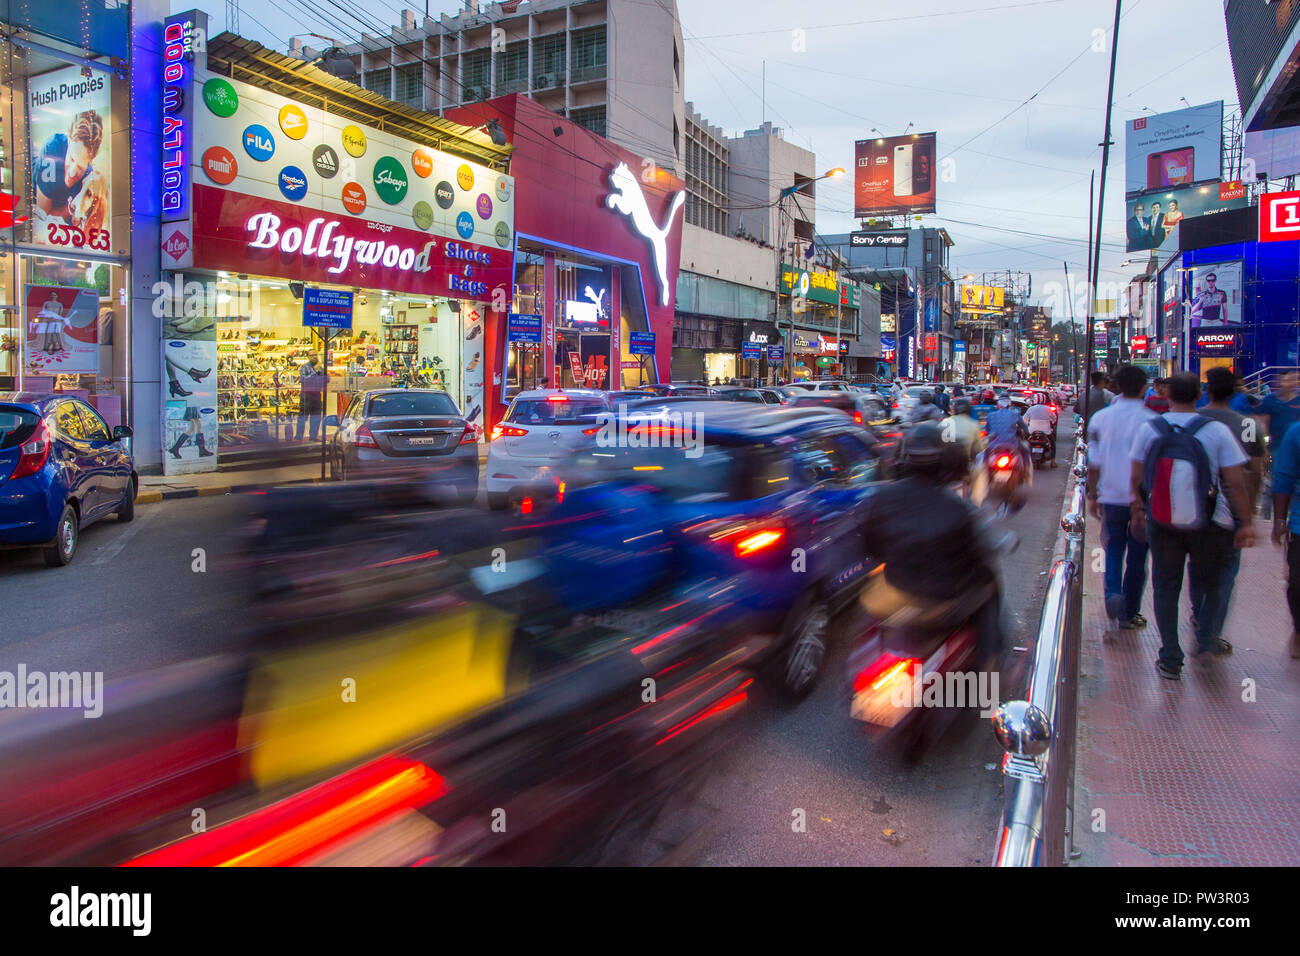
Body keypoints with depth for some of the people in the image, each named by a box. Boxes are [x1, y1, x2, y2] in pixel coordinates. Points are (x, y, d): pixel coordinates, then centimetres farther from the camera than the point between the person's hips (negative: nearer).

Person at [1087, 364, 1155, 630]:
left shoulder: (1100, 418, -1)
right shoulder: (1152, 421, -8)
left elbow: (1094, 463, 0)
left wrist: (1093, 496, 8)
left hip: (1111, 496, 1)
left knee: (1113, 550, 13)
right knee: (1136, 556, 9)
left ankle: (1113, 594, -12)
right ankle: (1130, 613, 16)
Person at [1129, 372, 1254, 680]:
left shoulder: (1148, 429, -3)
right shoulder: (1217, 430, -8)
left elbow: (1136, 478, 2)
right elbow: (1235, 483, -7)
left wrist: (1138, 510, 15)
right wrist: (1245, 522, 1)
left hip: (1162, 523, 2)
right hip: (1210, 524, -1)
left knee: (1165, 587, 10)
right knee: (1209, 582, 21)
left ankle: (1170, 660, 13)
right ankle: (1205, 638, 11)